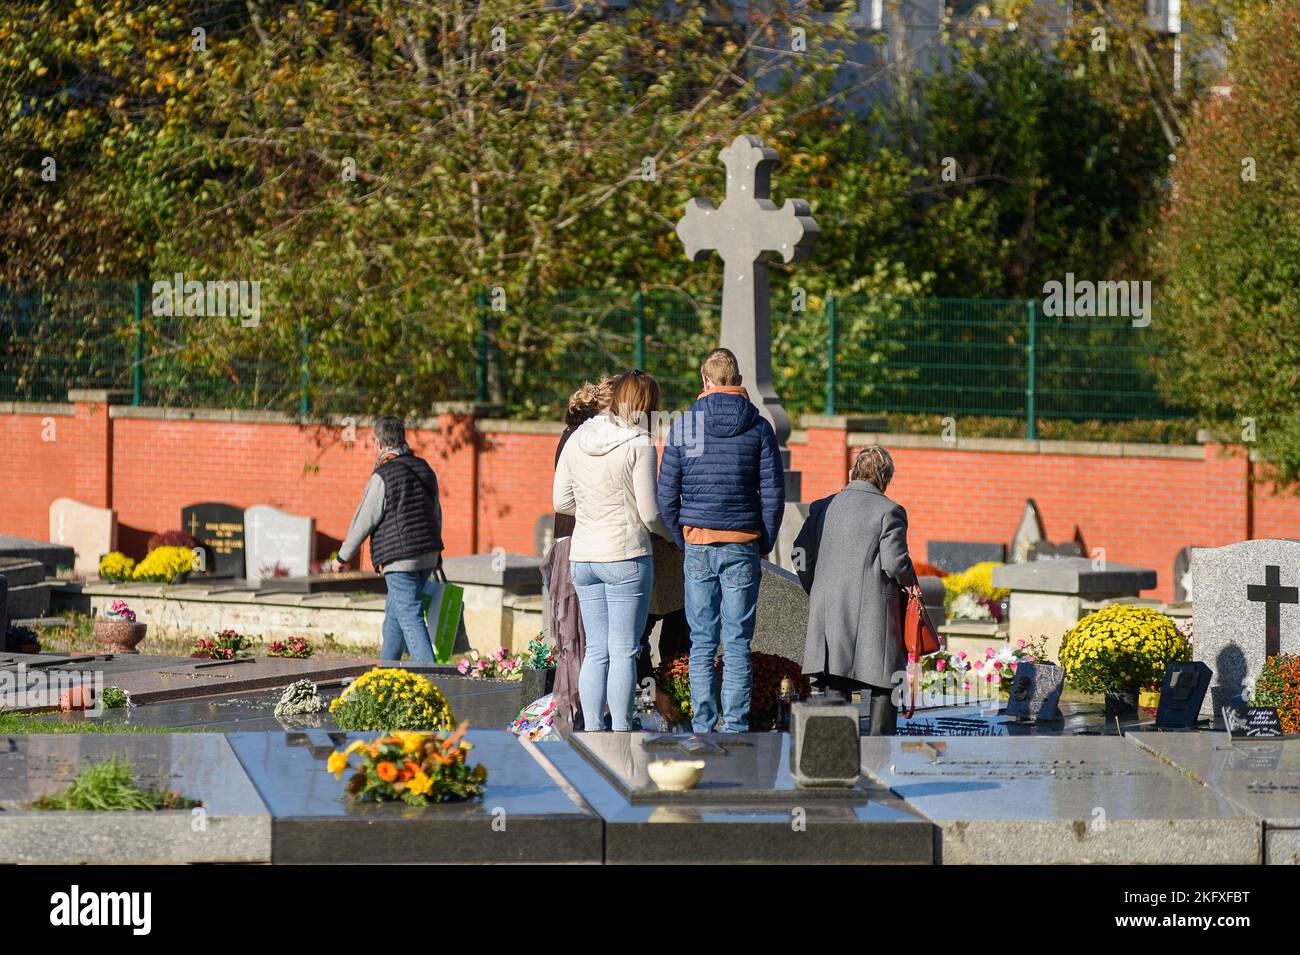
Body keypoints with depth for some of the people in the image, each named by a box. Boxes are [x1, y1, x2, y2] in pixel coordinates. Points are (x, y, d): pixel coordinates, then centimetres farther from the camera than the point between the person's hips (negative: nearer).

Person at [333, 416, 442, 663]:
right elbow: (436, 514, 19)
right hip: (427, 557, 8)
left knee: (410, 618, -9)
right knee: (394, 615, 19)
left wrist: (343, 557, 2)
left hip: (400, 559, -8)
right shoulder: (424, 469, 11)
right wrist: (434, 547, 30)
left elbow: (364, 521, -9)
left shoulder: (383, 476, -13)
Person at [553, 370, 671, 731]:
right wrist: (674, 534, 9)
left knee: (596, 650, 11)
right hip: (625, 557, -5)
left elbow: (561, 501, 10)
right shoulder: (639, 446, -11)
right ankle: (621, 731, -1)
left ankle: (591, 730, 9)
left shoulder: (577, 440, 6)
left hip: (583, 557, 6)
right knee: (624, 651, -1)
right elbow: (649, 513, -9)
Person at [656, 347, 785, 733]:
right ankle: (736, 727, -2)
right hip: (743, 545, 0)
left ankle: (703, 728, 1)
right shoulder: (758, 427, 1)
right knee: (738, 643, 2)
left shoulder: (682, 426, 1)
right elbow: (773, 492, -1)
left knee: (702, 643, 4)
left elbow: (666, 495, 2)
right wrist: (765, 543, 10)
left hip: (698, 544, 0)